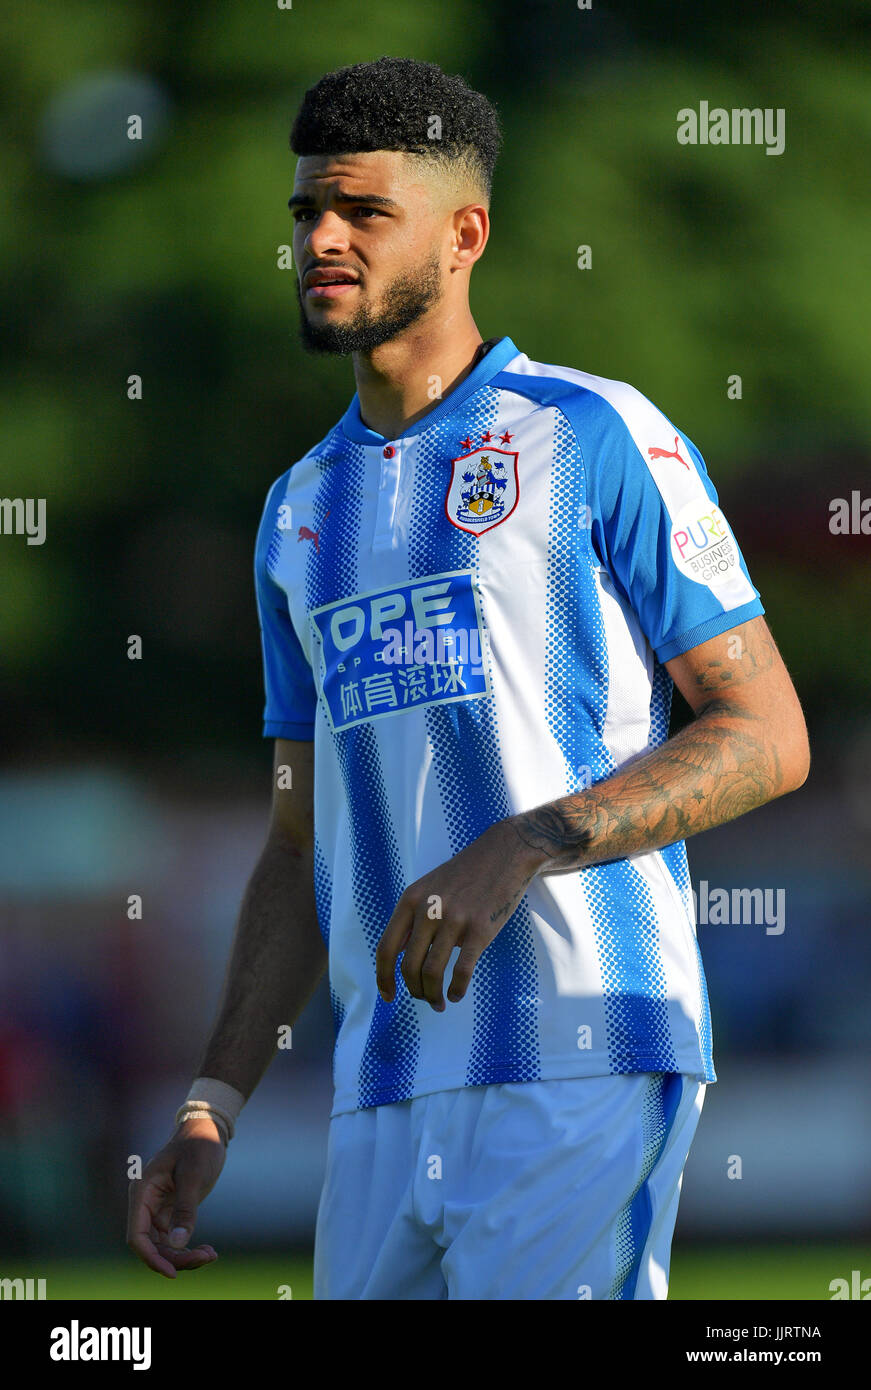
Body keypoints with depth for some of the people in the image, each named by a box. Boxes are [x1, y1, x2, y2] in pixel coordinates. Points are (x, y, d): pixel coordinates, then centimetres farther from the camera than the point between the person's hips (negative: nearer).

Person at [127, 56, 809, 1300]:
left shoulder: (596, 438, -1)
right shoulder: (301, 510, 19)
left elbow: (768, 736, -5)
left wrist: (517, 851, -18)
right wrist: (213, 1106, 10)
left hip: (586, 1066, -6)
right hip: (385, 1099, 6)